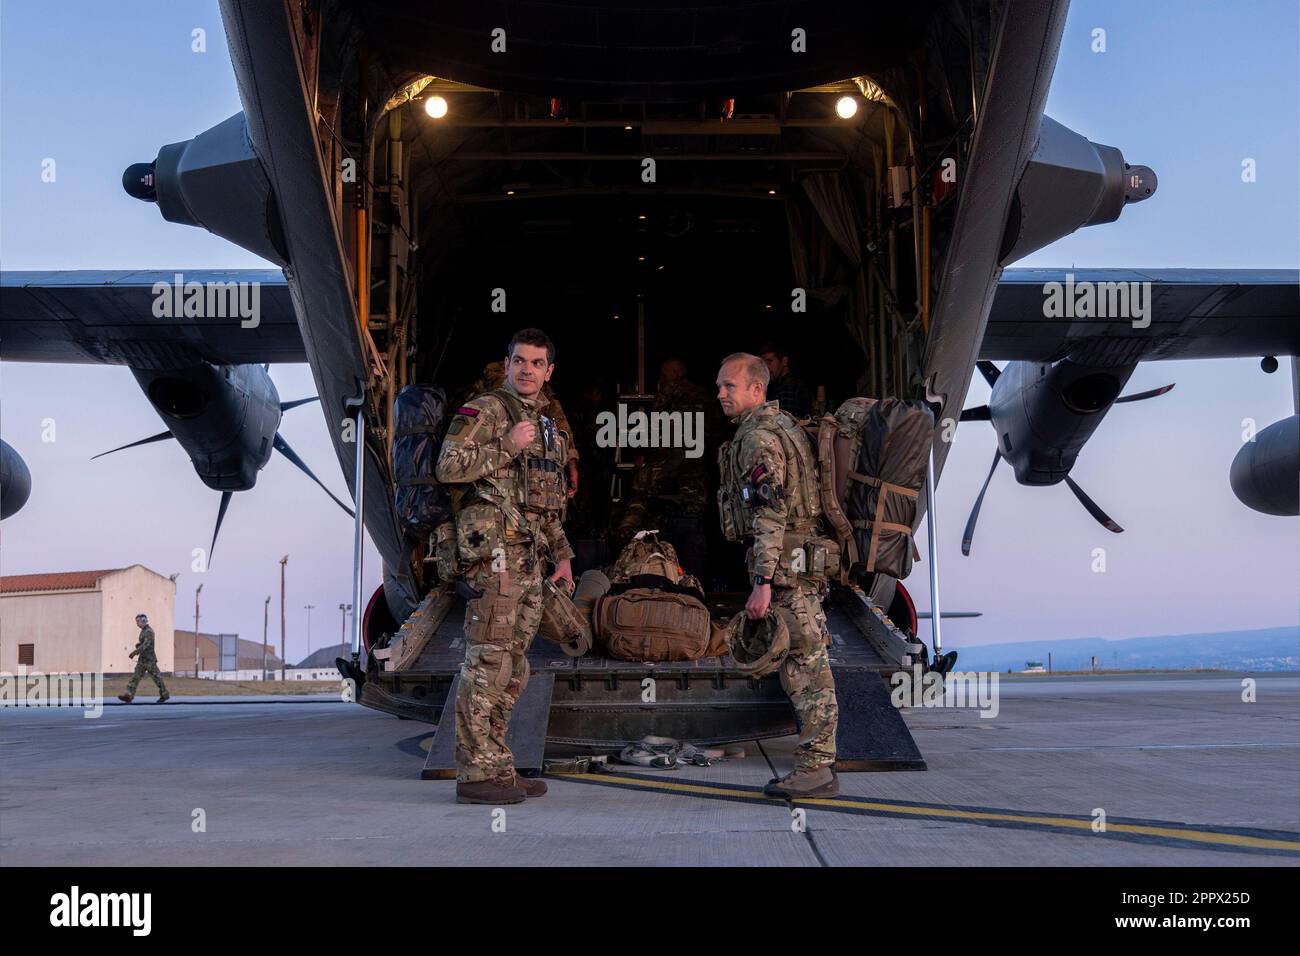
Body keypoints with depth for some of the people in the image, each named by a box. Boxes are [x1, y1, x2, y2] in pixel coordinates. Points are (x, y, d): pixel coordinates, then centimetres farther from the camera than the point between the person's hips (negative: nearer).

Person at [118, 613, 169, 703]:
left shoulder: (149, 631, -15)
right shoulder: (143, 631, 15)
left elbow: (146, 644, -25)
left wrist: (134, 652, -28)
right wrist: (138, 644, 4)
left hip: (149, 659, -9)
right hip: (142, 659, 9)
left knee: (156, 677, -1)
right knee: (136, 676, -1)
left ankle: (164, 695, 10)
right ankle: (129, 696, -6)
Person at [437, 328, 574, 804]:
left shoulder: (546, 426, 22)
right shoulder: (483, 410, -3)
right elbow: (449, 467, -16)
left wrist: (561, 553, 22)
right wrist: (507, 447, -16)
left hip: (529, 558, 9)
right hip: (494, 551, -9)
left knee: (512, 669, 10)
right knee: (487, 661, -10)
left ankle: (498, 768, 17)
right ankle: (475, 774, -7)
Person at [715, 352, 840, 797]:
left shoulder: (758, 437, -13)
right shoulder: (781, 423, 19)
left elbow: (769, 515, -21)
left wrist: (763, 582, -24)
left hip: (785, 564, -10)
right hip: (804, 560, 10)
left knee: (804, 666, -7)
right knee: (807, 666, 11)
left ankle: (814, 769, -3)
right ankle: (817, 765, 17)